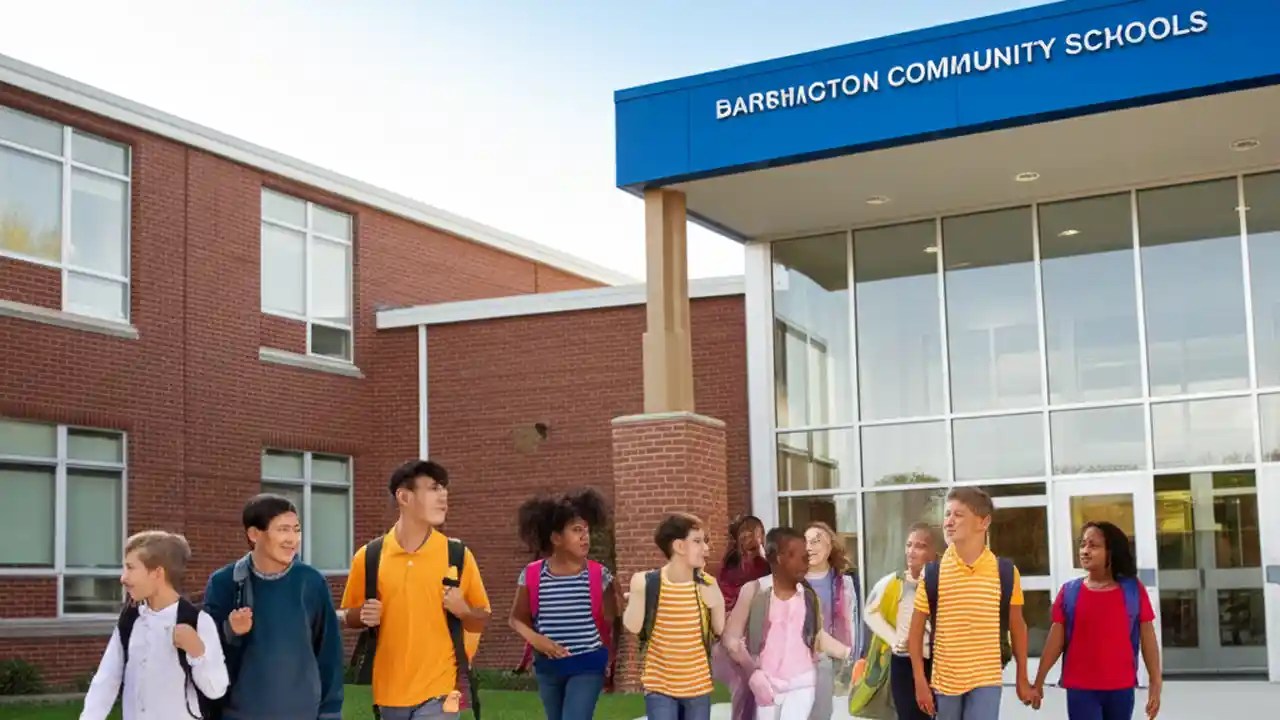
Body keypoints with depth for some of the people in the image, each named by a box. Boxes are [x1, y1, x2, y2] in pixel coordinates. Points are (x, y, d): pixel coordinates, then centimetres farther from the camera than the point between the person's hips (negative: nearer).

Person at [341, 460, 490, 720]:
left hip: (439, 689, -2)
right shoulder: (369, 556, 0)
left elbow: (481, 620, 6)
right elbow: (350, 616, 12)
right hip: (390, 690, 2)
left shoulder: (458, 555, -2)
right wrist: (365, 616, -10)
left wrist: (462, 610, -15)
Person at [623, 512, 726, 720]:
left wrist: (717, 605, -12)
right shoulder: (647, 582, -11)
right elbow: (633, 627, -10)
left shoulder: (706, 585, -5)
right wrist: (638, 592, -17)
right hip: (659, 685, -2)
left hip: (698, 685, 2)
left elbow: (721, 631, 0)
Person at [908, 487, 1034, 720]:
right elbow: (916, 631, 1)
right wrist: (920, 682, -4)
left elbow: (1017, 627, 7)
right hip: (944, 681, 1)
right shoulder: (932, 573, -3)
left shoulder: (1005, 572, -3)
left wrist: (1022, 679, 10)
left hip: (987, 681, -1)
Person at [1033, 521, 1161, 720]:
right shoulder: (1069, 591, -1)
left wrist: (1155, 683, -1)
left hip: (1121, 688, 1)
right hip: (1080, 689, -1)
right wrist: (1038, 682, 2)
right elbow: (1056, 639, 2)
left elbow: (1147, 636, 2)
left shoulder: (1132, 589, -1)